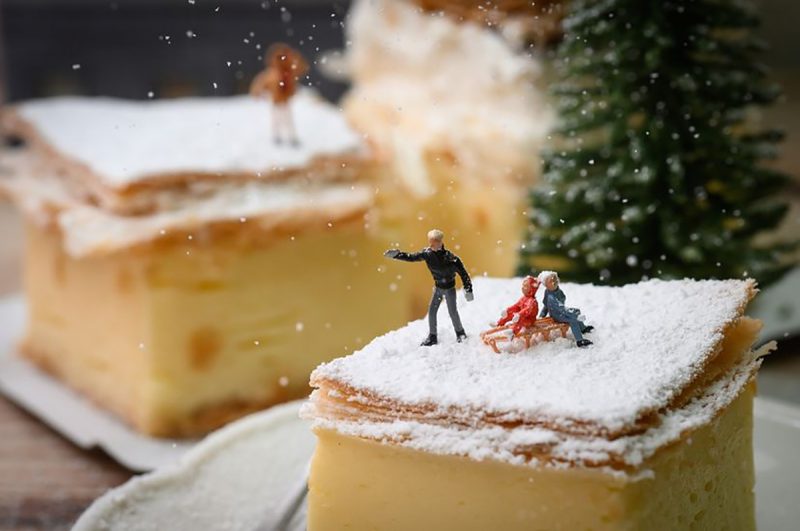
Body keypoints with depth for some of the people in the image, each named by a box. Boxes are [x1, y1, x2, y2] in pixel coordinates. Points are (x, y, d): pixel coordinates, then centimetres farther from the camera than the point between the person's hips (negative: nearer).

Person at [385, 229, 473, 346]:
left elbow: (463, 273, -22)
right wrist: (396, 254, -16)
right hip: (438, 287, 5)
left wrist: (468, 290, -18)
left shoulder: (450, 258, -29)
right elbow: (411, 257, -4)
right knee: (432, 311, 6)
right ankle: (432, 337, 19)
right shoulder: (427, 253, -15)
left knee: (453, 312, 4)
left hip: (449, 288, -5)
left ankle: (460, 333, 28)